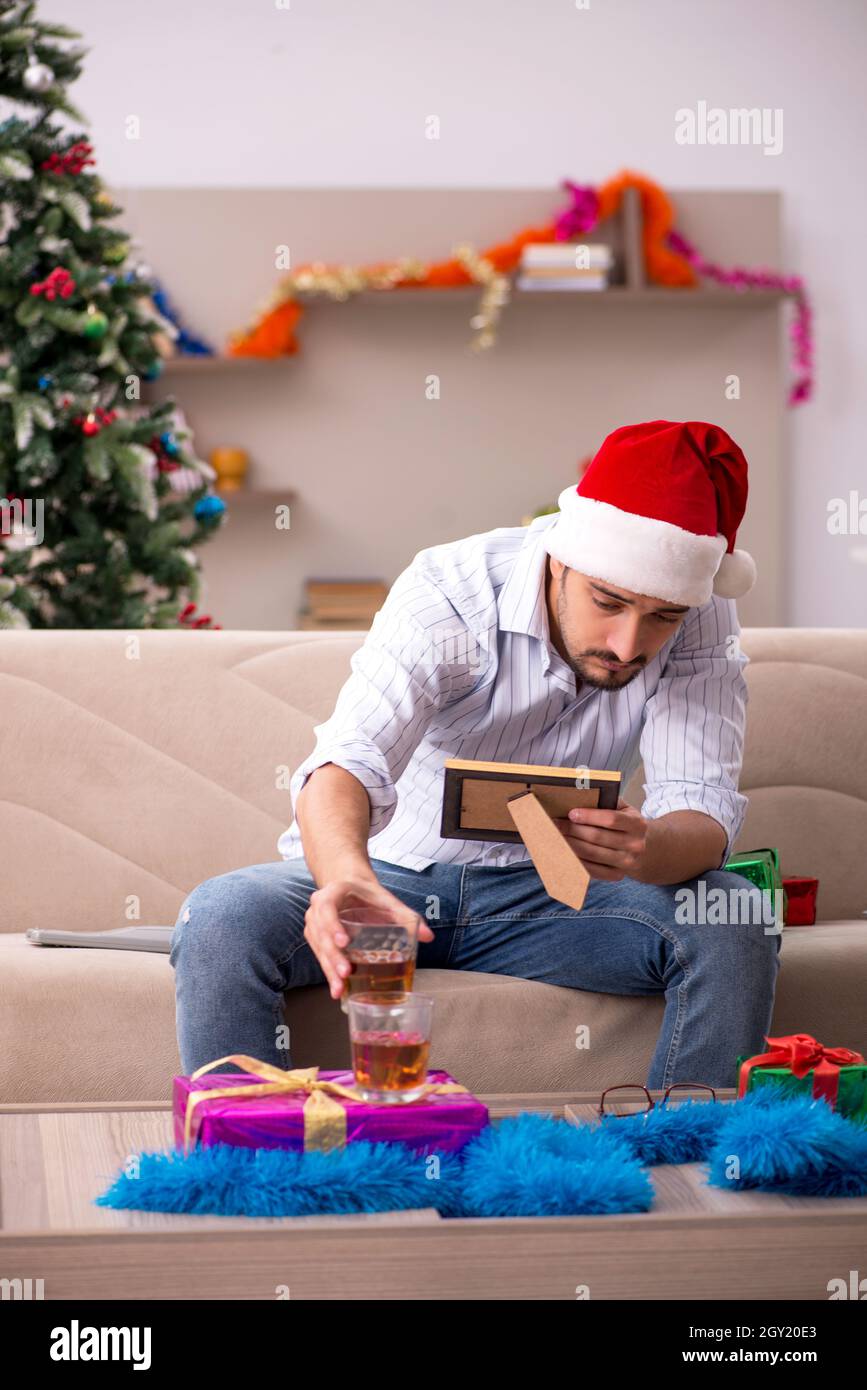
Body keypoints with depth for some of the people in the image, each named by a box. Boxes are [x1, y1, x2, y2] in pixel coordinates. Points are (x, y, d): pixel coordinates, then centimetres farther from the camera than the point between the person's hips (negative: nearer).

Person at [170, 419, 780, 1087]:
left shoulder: (700, 620, -13)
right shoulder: (449, 590, -23)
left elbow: (705, 813, -21)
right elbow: (346, 763, -37)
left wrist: (646, 850, -47)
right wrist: (346, 877, -60)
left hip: (545, 894, 2)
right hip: (391, 873, -2)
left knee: (734, 924, -25)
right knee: (221, 916, -31)